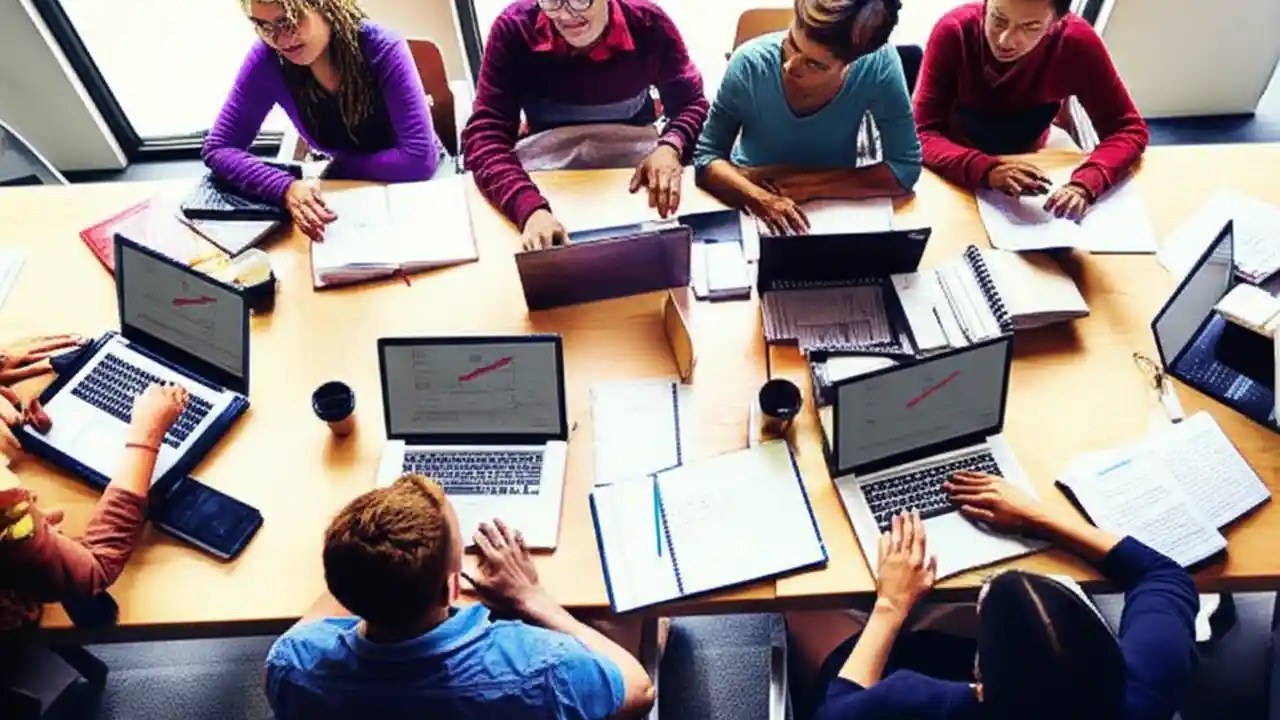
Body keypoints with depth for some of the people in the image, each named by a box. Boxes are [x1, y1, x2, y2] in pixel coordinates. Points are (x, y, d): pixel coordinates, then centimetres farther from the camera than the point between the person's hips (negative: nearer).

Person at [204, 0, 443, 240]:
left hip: (411, 183, -2)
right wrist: (286, 187, -36)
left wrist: (341, 167, -23)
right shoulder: (267, 58, -19)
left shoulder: (382, 48, -27)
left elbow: (419, 158, -33)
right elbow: (218, 148, -18)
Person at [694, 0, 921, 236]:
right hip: (751, 207, 0)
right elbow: (706, 156, -17)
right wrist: (759, 198, -35)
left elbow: (906, 167, -18)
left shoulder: (879, 64, -23)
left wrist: (813, 185, -25)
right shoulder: (750, 63, -23)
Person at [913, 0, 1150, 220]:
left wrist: (1084, 185, -37)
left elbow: (1128, 129, -17)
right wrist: (986, 169, -46)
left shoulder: (1076, 42, -23)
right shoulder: (954, 31, -26)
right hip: (958, 177, -2)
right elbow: (923, 134, -28)